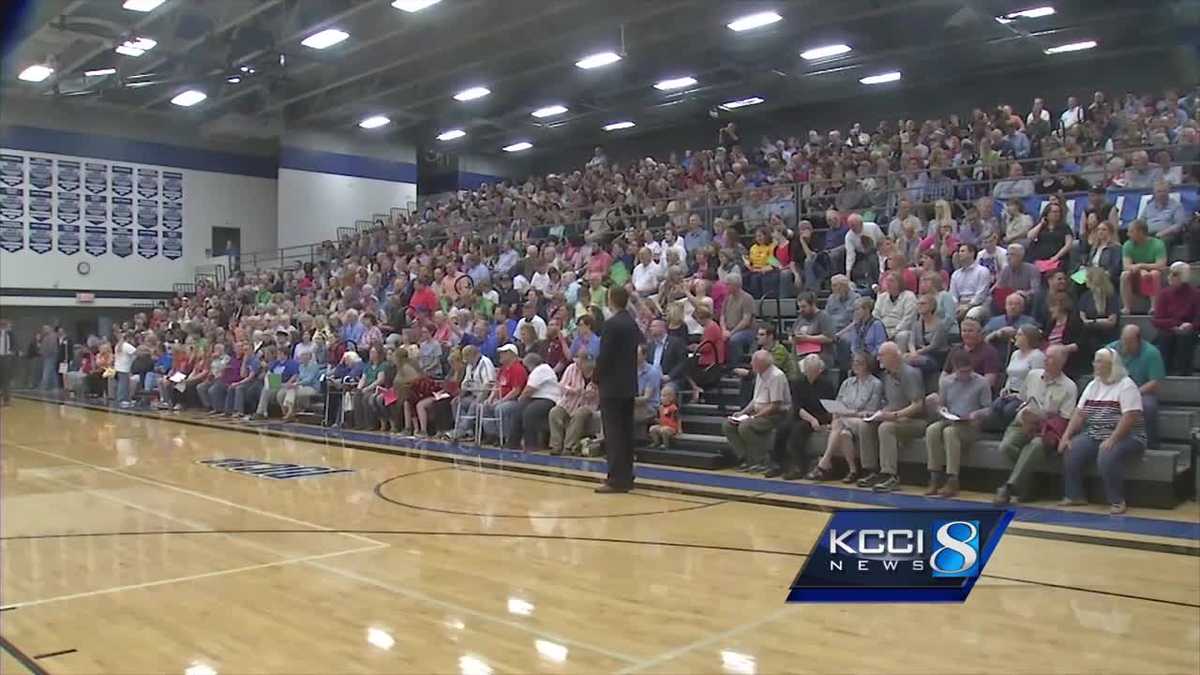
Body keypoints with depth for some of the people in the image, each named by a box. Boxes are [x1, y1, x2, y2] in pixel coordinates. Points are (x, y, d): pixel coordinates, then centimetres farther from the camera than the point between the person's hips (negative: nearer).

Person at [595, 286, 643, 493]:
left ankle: (617, 479, -6)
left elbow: (604, 356, -17)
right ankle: (626, 477, 17)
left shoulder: (611, 324, -15)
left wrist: (597, 379, -2)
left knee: (613, 433, -6)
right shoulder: (632, 323, 10)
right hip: (628, 385, 9)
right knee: (626, 432, 11)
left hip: (612, 386, -8)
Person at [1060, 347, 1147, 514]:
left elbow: (1129, 418, -20)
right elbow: (1079, 413, 7)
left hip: (1126, 436, -7)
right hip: (1095, 435, 7)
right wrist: (1066, 436, -5)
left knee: (1107, 456, -34)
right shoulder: (1093, 385, 12)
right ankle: (1075, 496, -4)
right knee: (1071, 451, -15)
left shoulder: (1126, 385, -9)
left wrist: (1111, 440, -28)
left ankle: (1117, 501, -18)